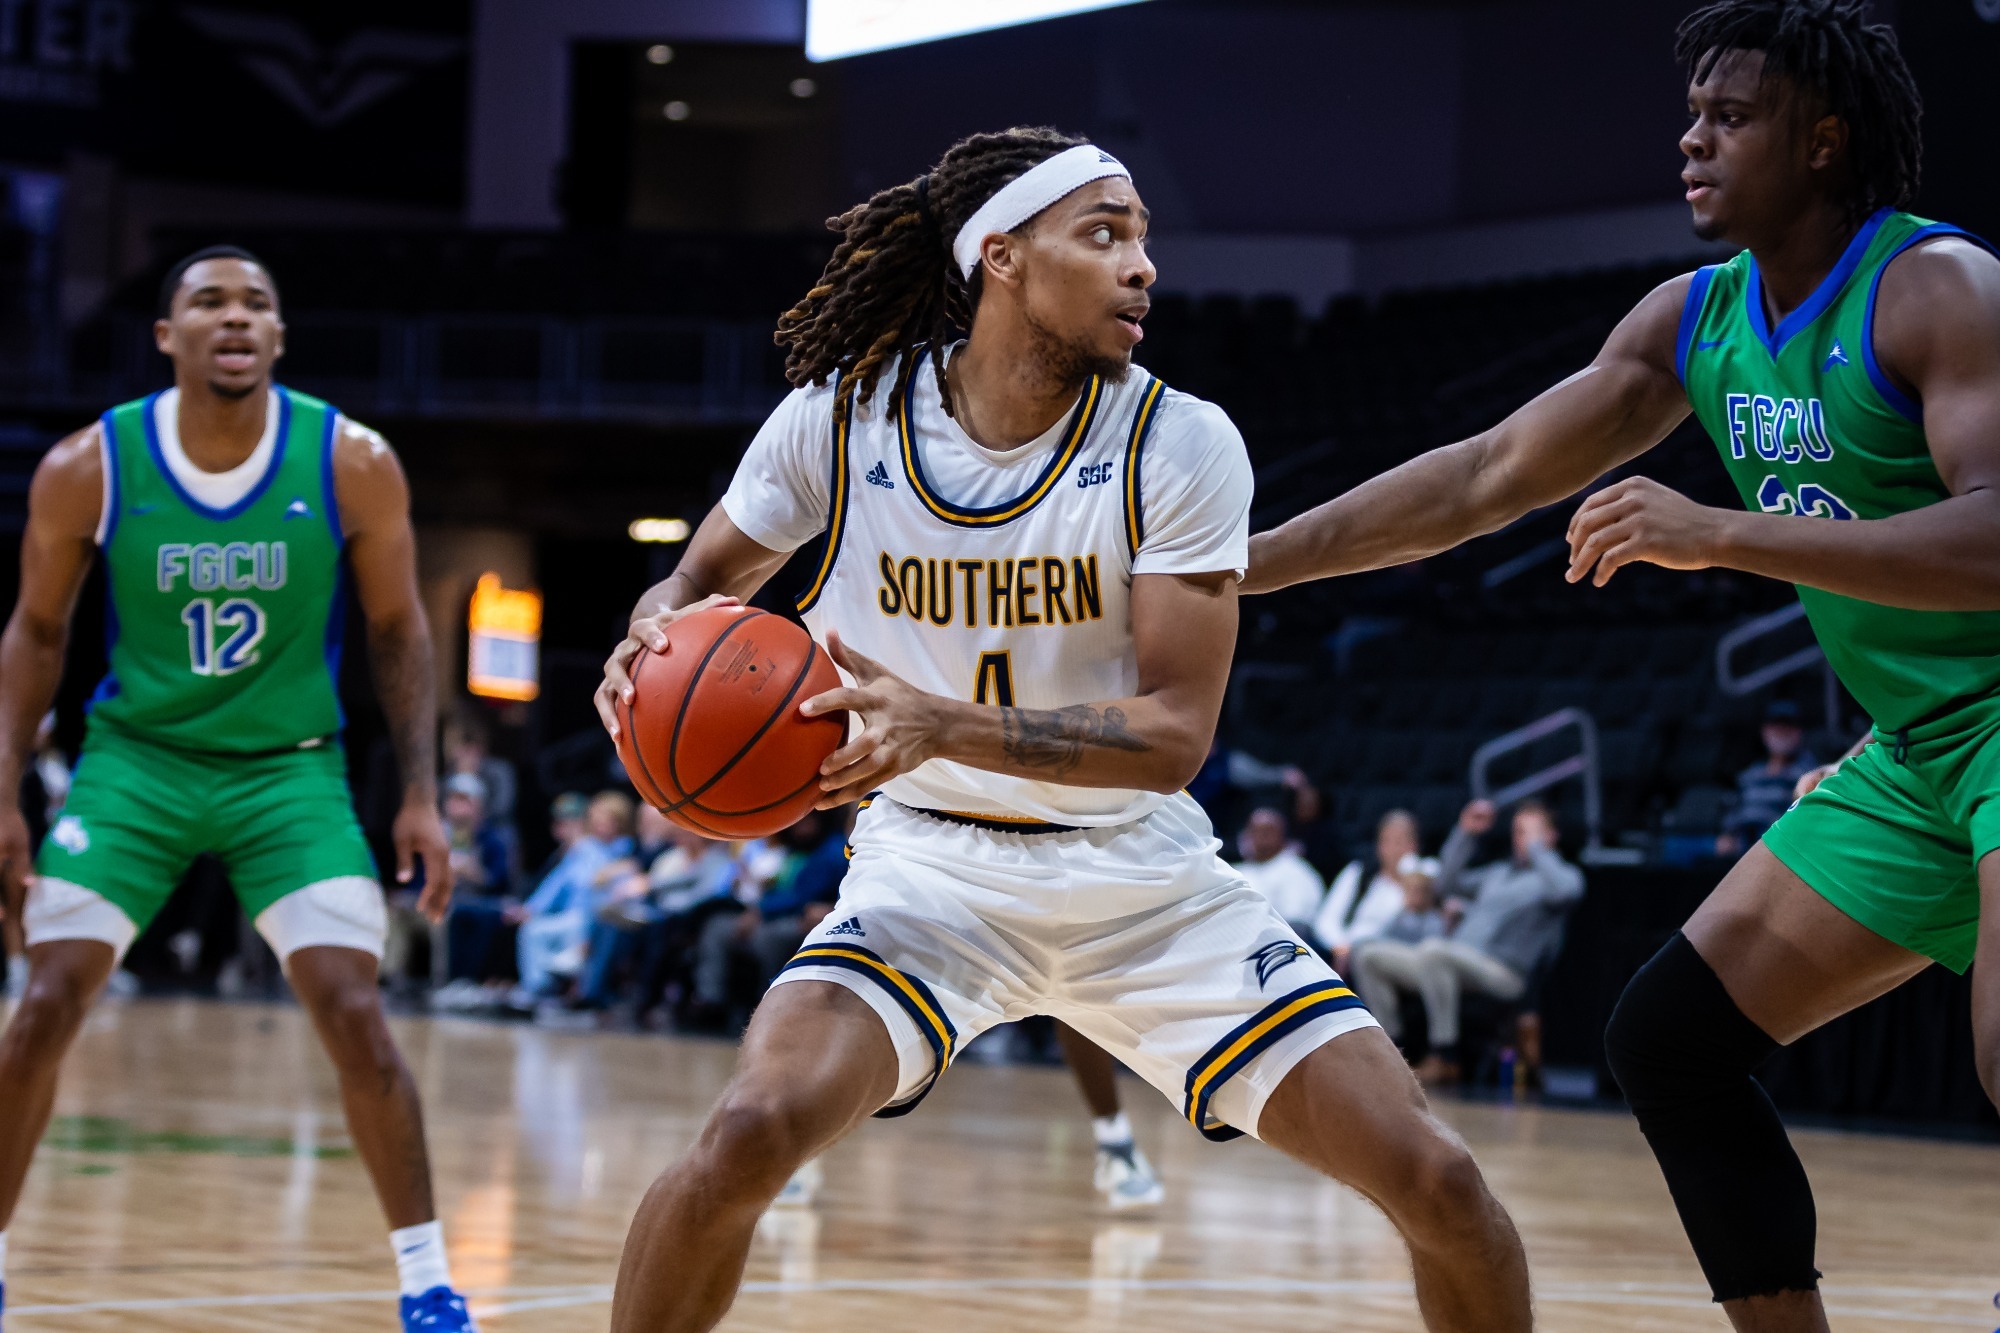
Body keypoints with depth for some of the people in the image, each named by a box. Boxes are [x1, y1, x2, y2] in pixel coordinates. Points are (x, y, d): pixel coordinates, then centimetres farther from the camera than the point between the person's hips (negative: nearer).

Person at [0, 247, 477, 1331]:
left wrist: (421, 797, -5)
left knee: (355, 1017, -11)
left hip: (290, 767, -1)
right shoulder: (88, 468, -11)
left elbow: (397, 636, 0)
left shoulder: (355, 467, -12)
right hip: (136, 758, 1)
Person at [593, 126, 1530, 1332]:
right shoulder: (843, 416, -10)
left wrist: (941, 724, -35)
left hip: (1145, 879, 0)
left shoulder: (1179, 445, -14)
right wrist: (655, 636, -20)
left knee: (1435, 1181, -11)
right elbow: (703, 582, 6)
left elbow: (1175, 734, -19)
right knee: (750, 1133, -27)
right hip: (933, 862, 0)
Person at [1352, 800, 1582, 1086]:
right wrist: (1466, 833, 27)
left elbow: (1564, 891, -16)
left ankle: (1444, 1059, -33)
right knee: (1368, 955, -1)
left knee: (1433, 949, -39)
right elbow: (1447, 883, 34)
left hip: (1502, 971, -8)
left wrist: (1537, 848, -4)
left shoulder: (1563, 872, 9)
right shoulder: (1500, 872, 31)